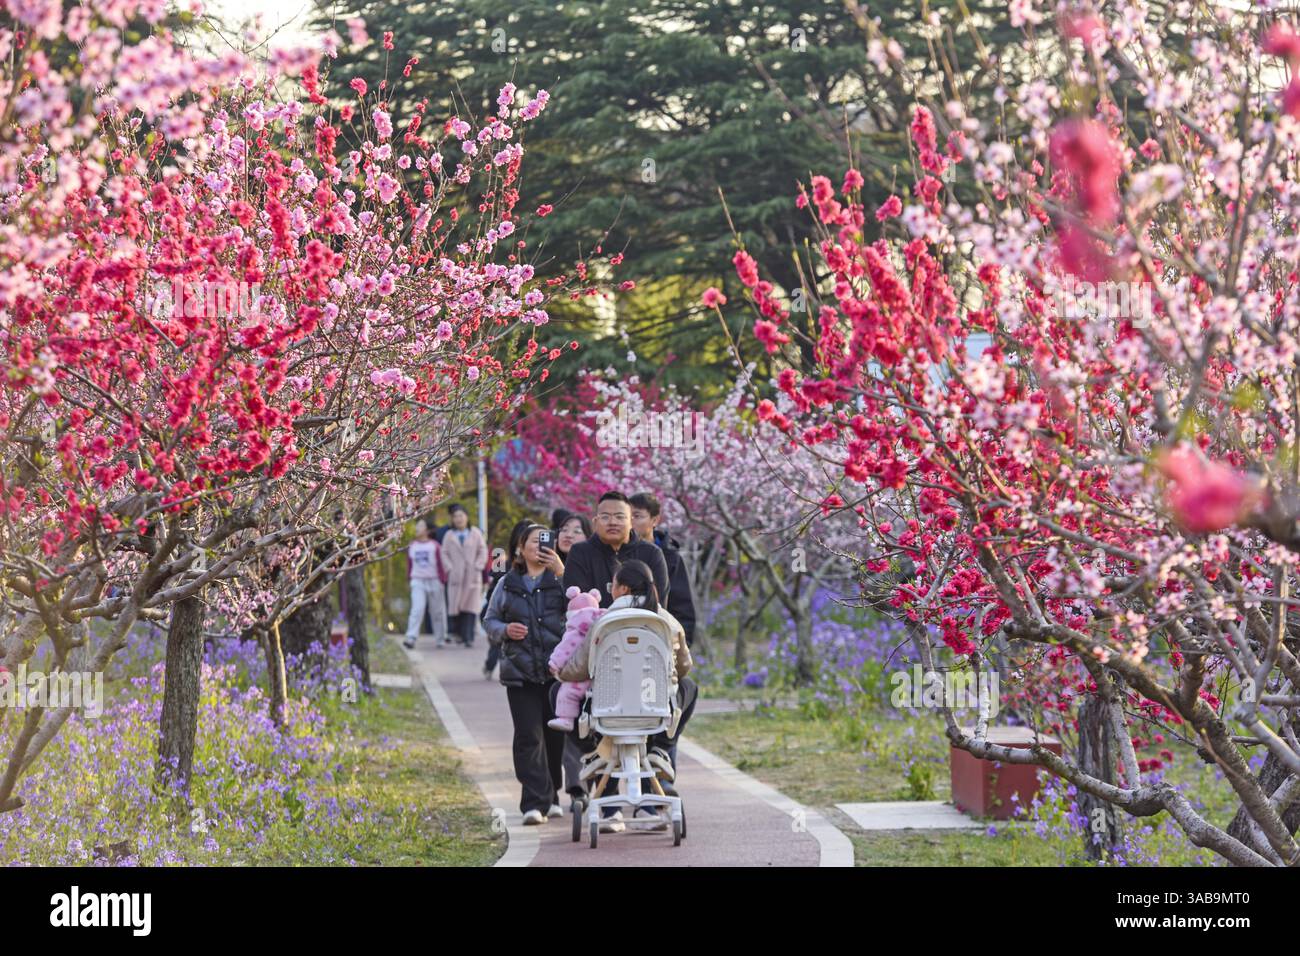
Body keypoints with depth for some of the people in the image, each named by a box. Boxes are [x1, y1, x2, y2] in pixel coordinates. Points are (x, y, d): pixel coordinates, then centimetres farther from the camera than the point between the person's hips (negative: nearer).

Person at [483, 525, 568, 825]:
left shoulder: (562, 579, 5)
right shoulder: (507, 585, 12)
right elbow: (489, 621, 17)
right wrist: (505, 630, -5)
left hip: (559, 672, -1)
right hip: (521, 672, 1)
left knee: (556, 735, 6)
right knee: (528, 736, -7)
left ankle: (550, 796, 23)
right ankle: (535, 804, -8)